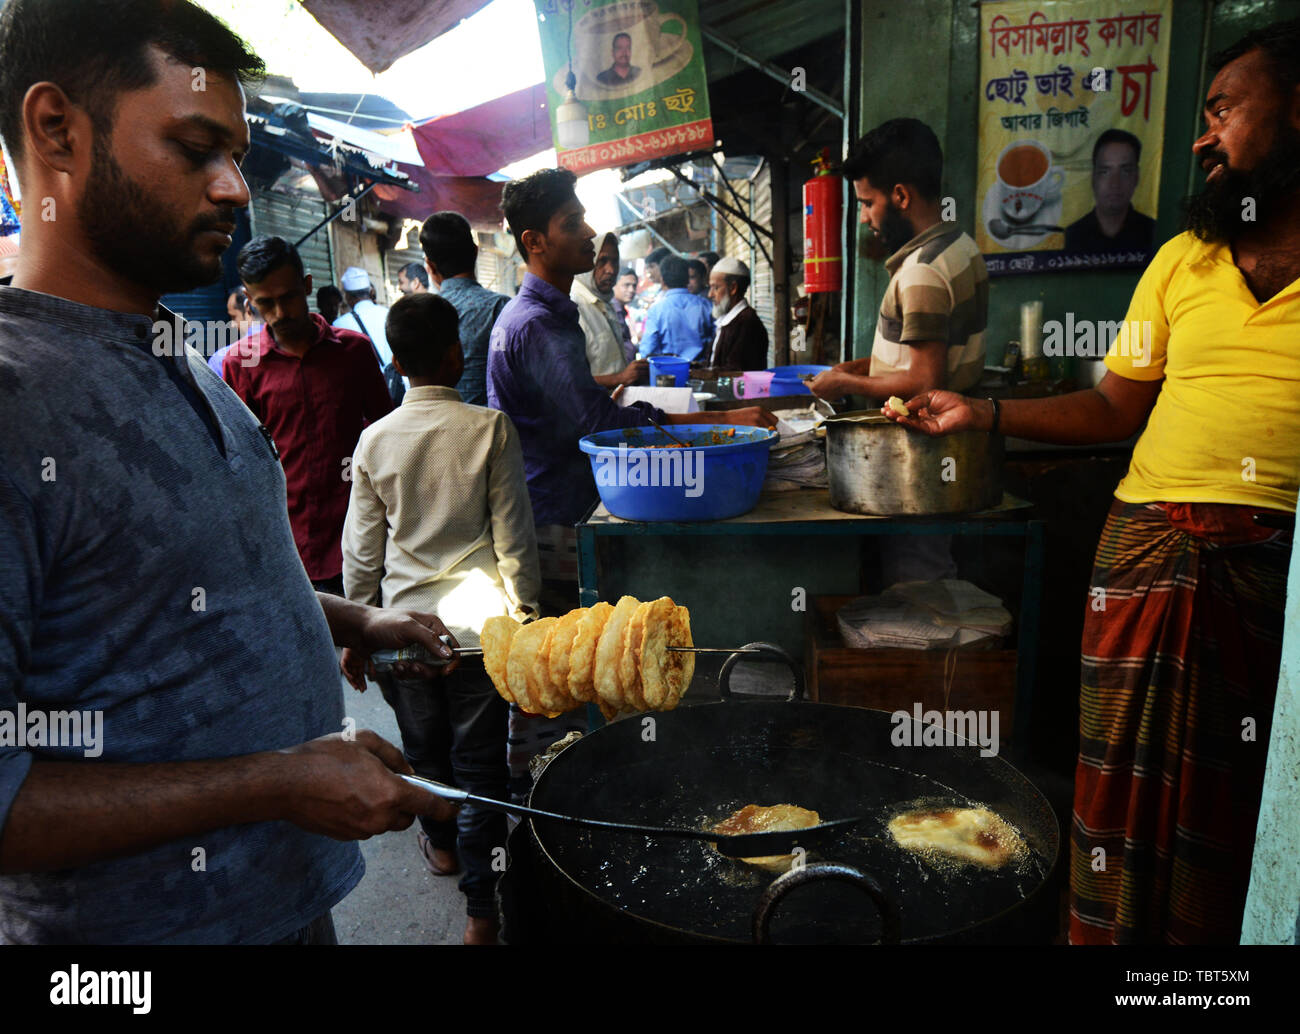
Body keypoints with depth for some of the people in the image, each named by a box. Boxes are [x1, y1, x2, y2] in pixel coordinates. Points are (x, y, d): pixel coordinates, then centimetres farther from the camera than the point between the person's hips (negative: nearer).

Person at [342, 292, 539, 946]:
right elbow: (513, 535, -8)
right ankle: (481, 907, 14)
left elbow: (361, 549, 2)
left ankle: (440, 843, 46)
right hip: (480, 622, -2)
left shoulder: (375, 439, -3)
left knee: (423, 748, 22)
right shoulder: (490, 427, -10)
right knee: (479, 761, 7)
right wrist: (524, 611, 4)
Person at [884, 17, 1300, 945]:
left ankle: (1211, 931, 26)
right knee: (1124, 773, 9)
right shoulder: (1183, 259, 13)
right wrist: (984, 414, 5)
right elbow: (1115, 408, 12)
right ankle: (1110, 933, 26)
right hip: (1149, 544, 4)